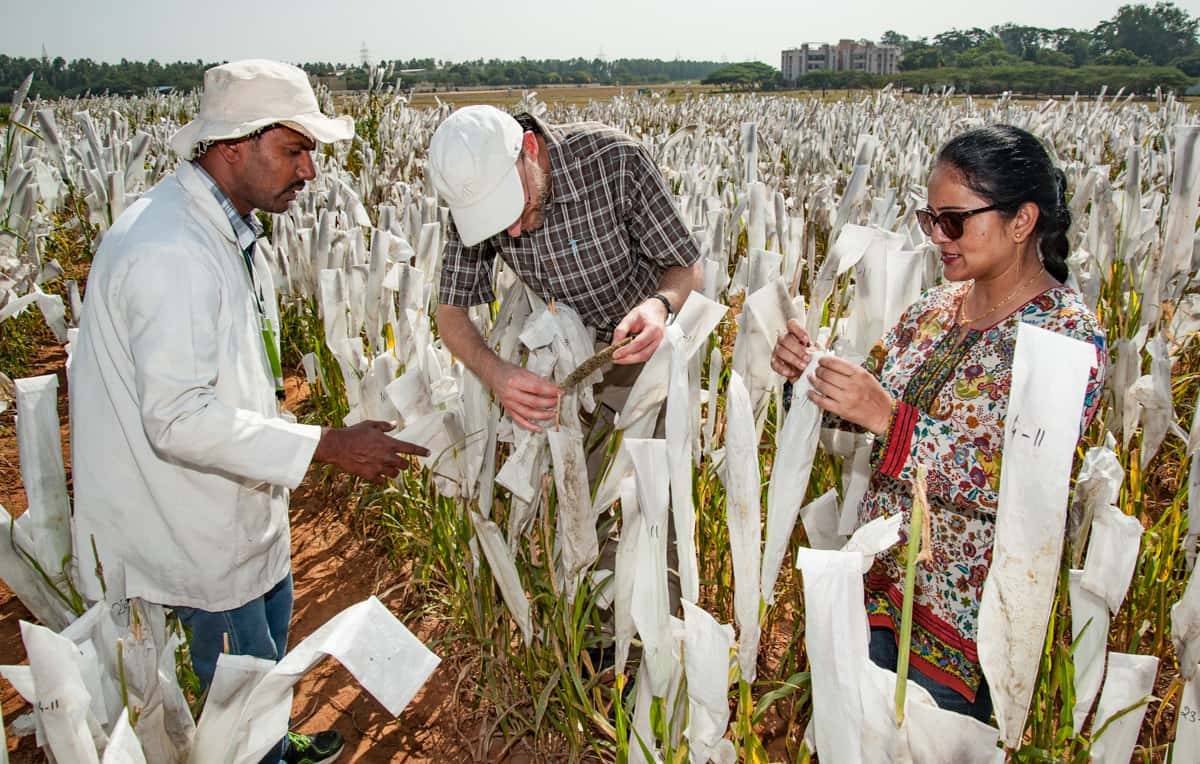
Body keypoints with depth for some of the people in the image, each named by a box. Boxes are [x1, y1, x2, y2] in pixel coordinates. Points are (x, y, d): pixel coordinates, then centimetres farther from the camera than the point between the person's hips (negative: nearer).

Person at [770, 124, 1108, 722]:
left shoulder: (1069, 334, -15)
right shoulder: (937, 306, 3)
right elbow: (869, 402, 9)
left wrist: (891, 420, -32)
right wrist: (810, 369, -12)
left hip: (967, 610, -6)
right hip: (879, 580, 6)